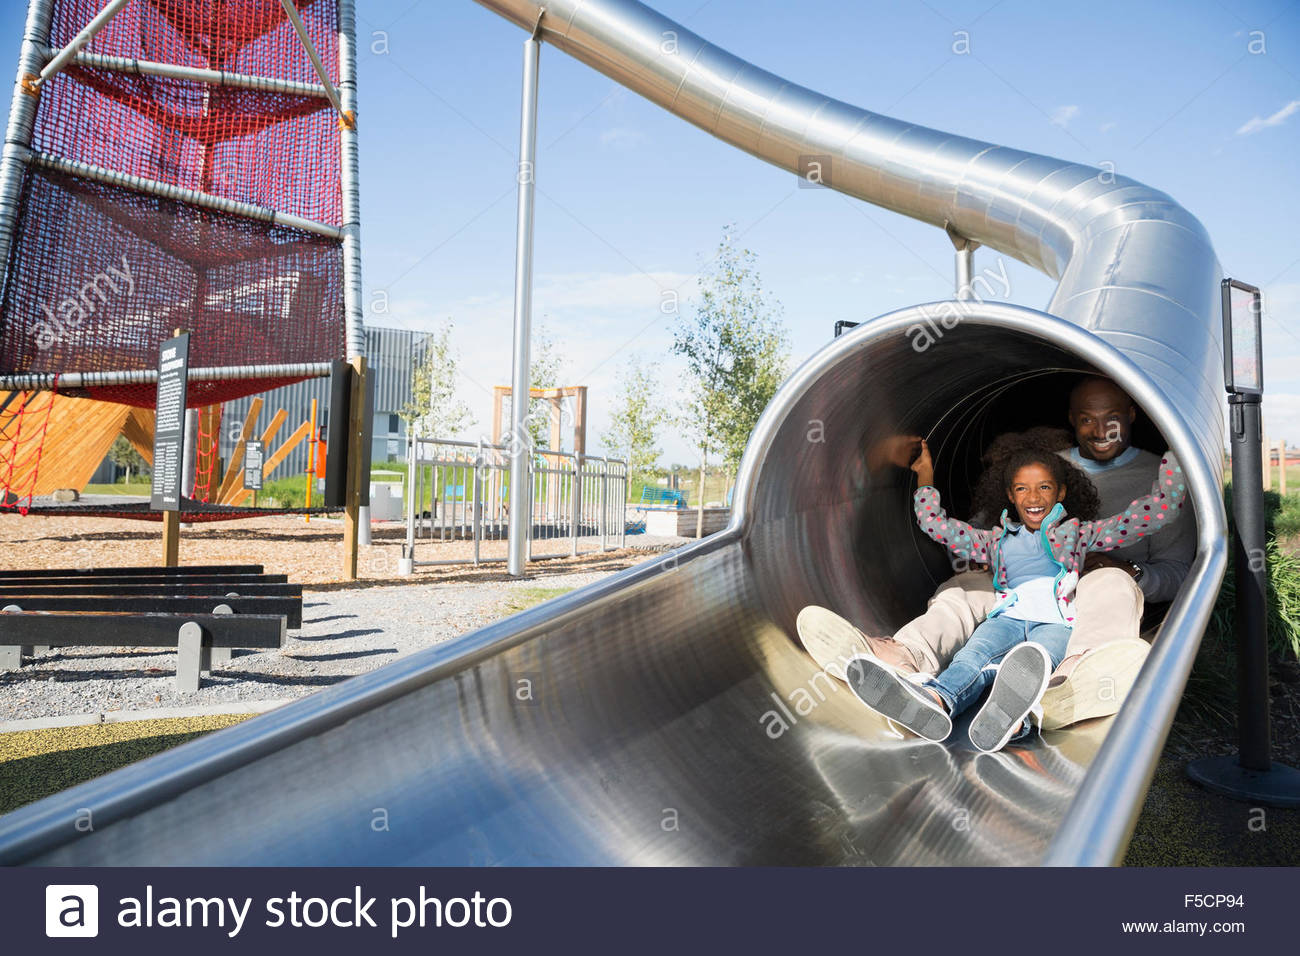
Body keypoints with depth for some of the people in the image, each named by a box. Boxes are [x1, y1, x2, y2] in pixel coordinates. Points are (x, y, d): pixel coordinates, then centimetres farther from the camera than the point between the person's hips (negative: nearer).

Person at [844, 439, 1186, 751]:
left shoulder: (1076, 533, 27)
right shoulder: (998, 539, 33)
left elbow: (1158, 513, 22)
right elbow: (934, 523, 36)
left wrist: (1174, 456, 18)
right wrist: (926, 478, 39)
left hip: (1055, 621, -1)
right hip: (1008, 617, 1)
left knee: (1034, 659, -39)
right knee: (973, 654, -36)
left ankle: (1008, 716, -73)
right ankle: (934, 702, -70)